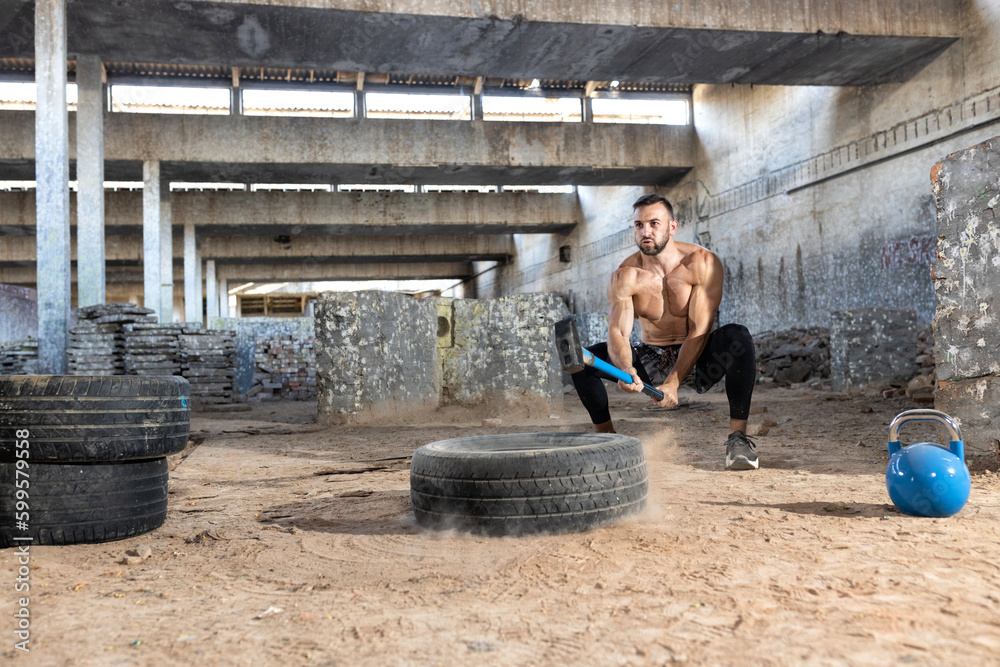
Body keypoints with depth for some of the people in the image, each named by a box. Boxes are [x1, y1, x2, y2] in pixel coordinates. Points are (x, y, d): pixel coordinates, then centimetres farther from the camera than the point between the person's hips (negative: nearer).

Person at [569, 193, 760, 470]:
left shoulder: (702, 262, -16)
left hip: (697, 359, -1)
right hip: (653, 361, 2)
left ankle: (738, 436, -25)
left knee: (737, 336, -34)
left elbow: (700, 331, -20)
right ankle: (607, 437, 0)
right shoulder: (625, 276, -11)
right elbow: (617, 333, -22)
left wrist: (673, 382, -30)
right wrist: (626, 368, -45)